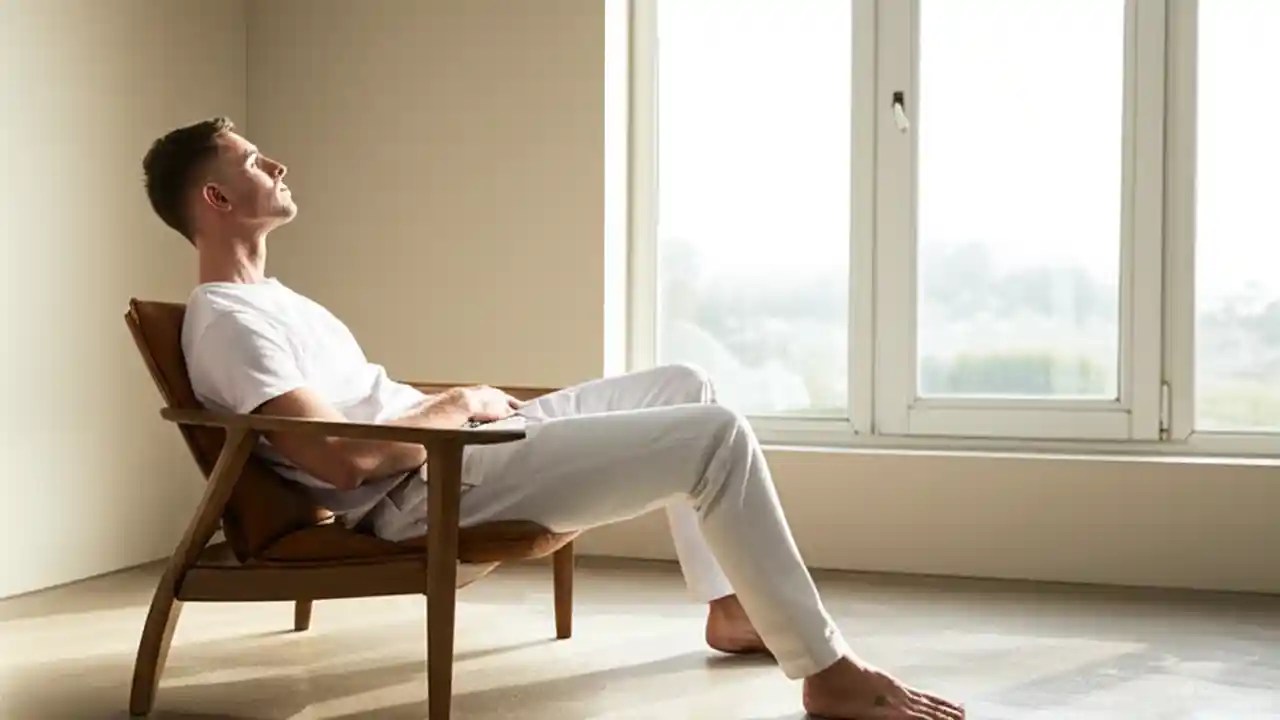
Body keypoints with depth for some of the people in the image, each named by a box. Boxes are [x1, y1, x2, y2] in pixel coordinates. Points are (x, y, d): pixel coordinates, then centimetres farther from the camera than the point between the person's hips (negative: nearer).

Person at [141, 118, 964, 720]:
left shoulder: (268, 296, 20)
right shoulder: (226, 319, -14)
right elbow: (343, 458, -24)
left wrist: (458, 402, 8)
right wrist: (456, 405, -10)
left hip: (450, 450, 11)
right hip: (427, 489, -11)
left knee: (685, 385, 17)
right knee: (717, 435, -18)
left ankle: (731, 607, 24)